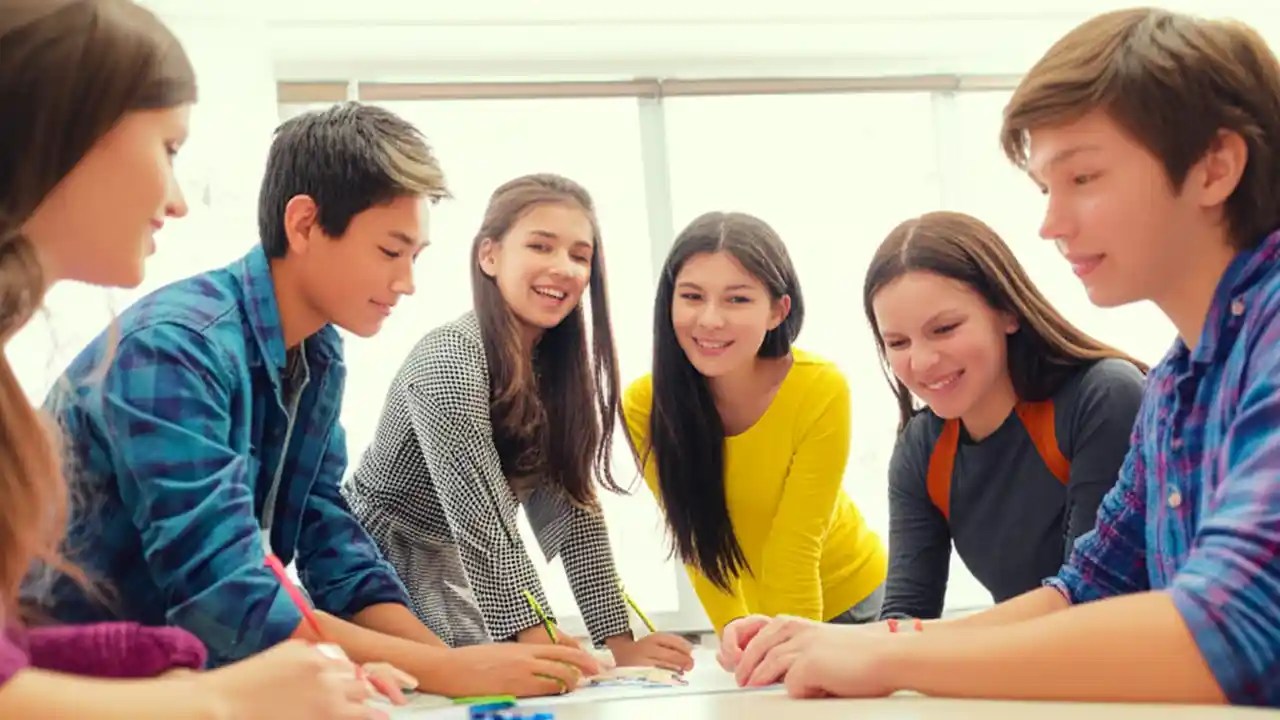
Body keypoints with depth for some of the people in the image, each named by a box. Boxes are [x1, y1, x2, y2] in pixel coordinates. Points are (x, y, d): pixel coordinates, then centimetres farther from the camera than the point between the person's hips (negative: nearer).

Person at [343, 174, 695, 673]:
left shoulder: (558, 364, -1)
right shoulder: (450, 359, -24)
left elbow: (573, 504, -5)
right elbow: (483, 519, -31)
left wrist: (619, 643, -12)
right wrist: (539, 641, -38)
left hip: (449, 581, 7)